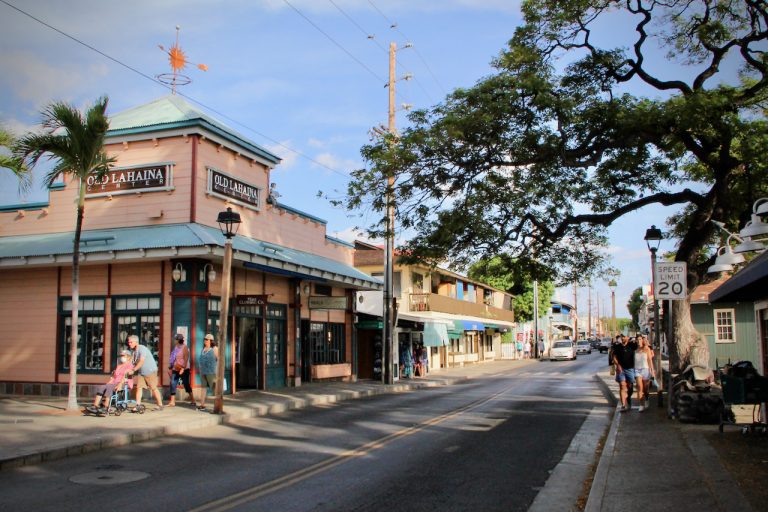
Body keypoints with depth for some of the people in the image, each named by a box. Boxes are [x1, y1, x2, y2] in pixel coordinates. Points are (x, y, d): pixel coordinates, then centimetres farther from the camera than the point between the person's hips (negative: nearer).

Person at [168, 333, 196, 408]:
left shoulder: (184, 348, -11)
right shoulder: (176, 348, 13)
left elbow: (186, 359, -18)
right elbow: (173, 359, 18)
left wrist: (183, 368, -25)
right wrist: (170, 368, 15)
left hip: (184, 370, -7)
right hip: (175, 370, 7)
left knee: (187, 385, -2)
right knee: (173, 385, -1)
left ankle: (193, 401, 7)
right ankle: (172, 402, 1)